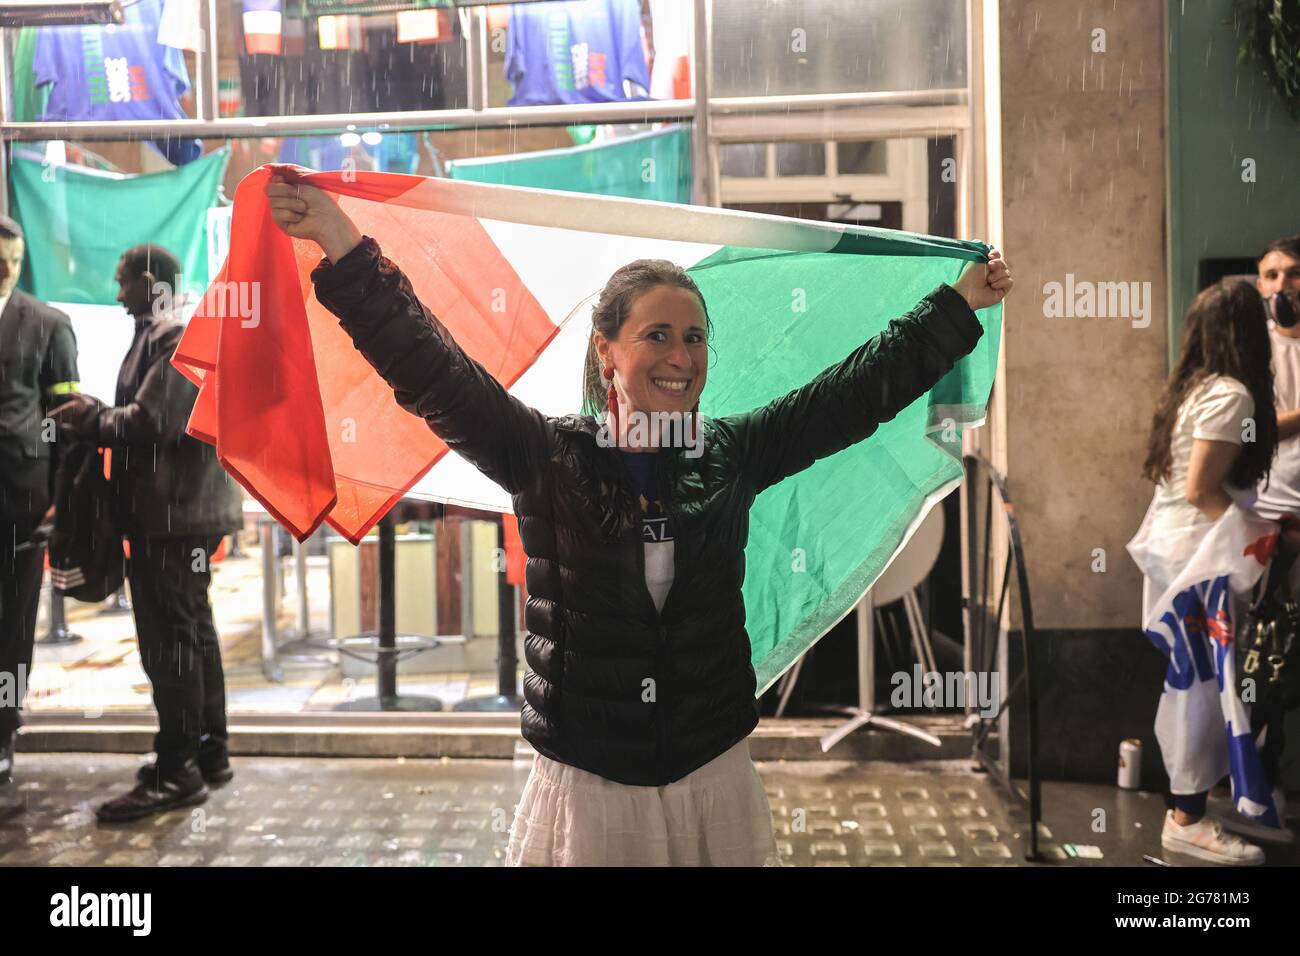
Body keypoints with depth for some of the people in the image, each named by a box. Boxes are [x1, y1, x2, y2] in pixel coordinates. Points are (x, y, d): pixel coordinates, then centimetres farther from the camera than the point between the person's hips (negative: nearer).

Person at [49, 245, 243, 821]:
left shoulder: (176, 338, -14)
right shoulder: (157, 336, 19)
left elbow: (150, 421, -21)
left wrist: (90, 419, -6)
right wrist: (99, 417, 5)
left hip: (175, 513, -11)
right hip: (176, 509, 11)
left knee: (169, 641, -7)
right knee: (190, 633, 14)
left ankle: (177, 772, 0)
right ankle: (208, 754, 23)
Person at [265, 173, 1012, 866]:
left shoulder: (731, 456, 1)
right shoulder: (548, 458, -6)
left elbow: (857, 391, 6)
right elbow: (432, 372, -14)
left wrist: (960, 304, 10)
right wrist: (346, 250, -23)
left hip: (718, 781, 2)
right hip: (585, 788, -2)